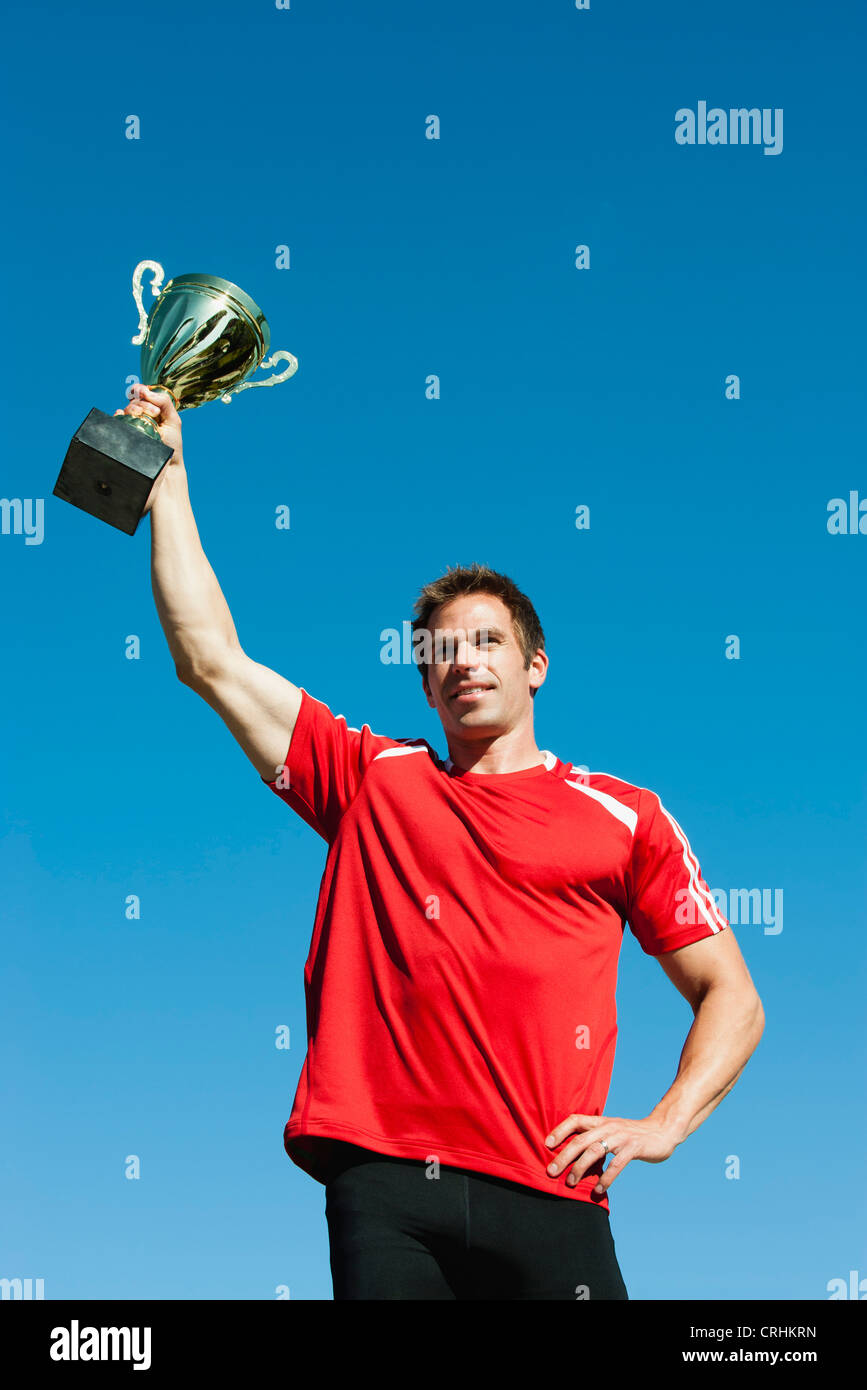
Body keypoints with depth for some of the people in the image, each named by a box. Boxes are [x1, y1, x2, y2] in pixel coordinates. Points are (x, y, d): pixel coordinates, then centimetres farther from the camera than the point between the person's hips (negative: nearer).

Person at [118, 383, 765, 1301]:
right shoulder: (371, 780, 17)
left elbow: (732, 998, 14)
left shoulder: (624, 817, 13)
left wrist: (664, 1124, -2)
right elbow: (212, 661, 15)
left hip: (544, 1192, -1)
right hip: (383, 1184, 1)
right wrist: (167, 481, 16)